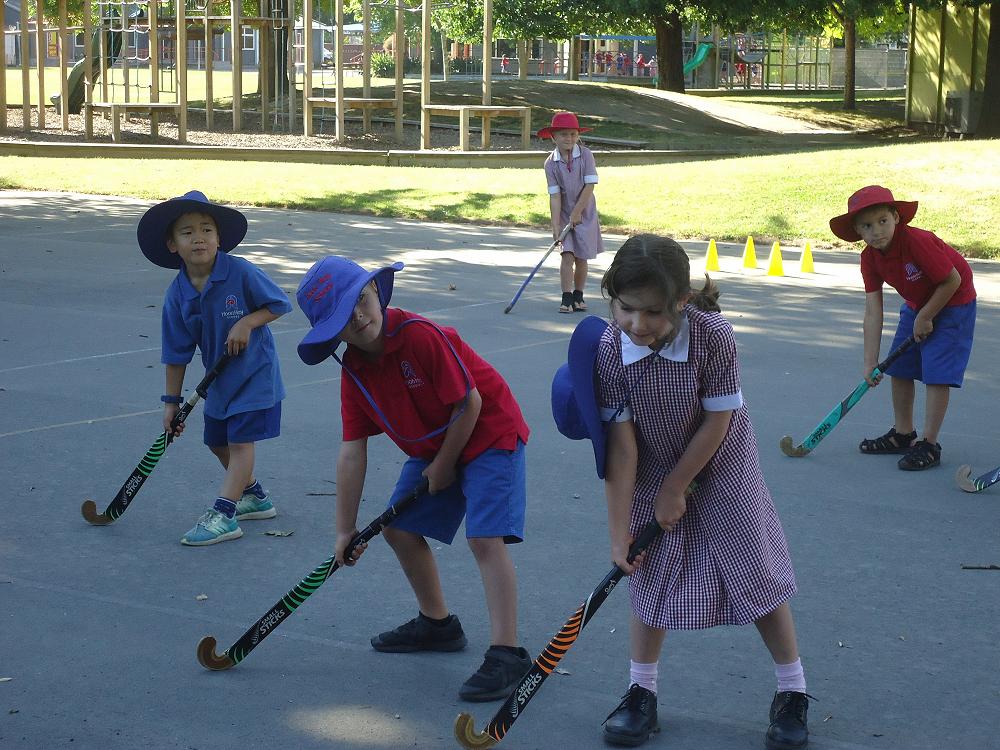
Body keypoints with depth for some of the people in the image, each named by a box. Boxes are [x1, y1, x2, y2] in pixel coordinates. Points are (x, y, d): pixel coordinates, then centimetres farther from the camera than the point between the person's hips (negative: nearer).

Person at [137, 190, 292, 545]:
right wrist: (172, 401, -1)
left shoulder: (241, 273, -21)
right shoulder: (177, 294, -9)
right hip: (220, 377, 6)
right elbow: (177, 353, -3)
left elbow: (280, 303, -10)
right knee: (218, 441, 15)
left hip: (254, 372, -6)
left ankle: (223, 514, -6)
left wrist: (247, 323, -25)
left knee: (240, 439, -9)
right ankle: (254, 496, 35)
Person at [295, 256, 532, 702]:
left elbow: (469, 403, -23)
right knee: (399, 529, 11)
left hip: (490, 434, -8)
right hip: (432, 447, 8)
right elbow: (352, 451, -4)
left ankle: (505, 654, -21)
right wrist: (346, 529, -4)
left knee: (485, 538, -19)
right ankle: (437, 624, 31)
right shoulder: (353, 372, -7)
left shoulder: (421, 336, -29)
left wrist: (444, 465, -11)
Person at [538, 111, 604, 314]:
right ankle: (566, 298, -7)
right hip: (564, 214, 0)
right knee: (567, 255, -10)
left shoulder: (585, 155, -11)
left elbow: (589, 186, -13)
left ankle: (578, 296, 20)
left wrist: (576, 213, -15)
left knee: (581, 258, 5)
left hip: (585, 213, 0)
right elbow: (555, 195, -10)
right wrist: (555, 224, -16)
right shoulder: (551, 163, -8)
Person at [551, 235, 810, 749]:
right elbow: (621, 444, -21)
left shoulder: (713, 335, -30)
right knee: (652, 575, 8)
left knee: (757, 572, 1)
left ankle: (793, 694, 15)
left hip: (721, 467, -2)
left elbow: (718, 421, -20)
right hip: (652, 472, 2)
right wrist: (619, 531, -21)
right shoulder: (609, 349, -24)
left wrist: (677, 487, -13)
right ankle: (641, 693, 23)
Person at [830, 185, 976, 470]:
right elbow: (873, 311, -12)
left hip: (953, 303, -7)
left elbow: (952, 281, -25)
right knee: (899, 369, 10)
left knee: (936, 373, -12)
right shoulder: (870, 258, -13)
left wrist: (925, 318, -15)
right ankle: (902, 434, 26)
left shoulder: (918, 241, -34)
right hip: (916, 305, 7)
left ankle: (929, 445, -4)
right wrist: (870, 362, -15)